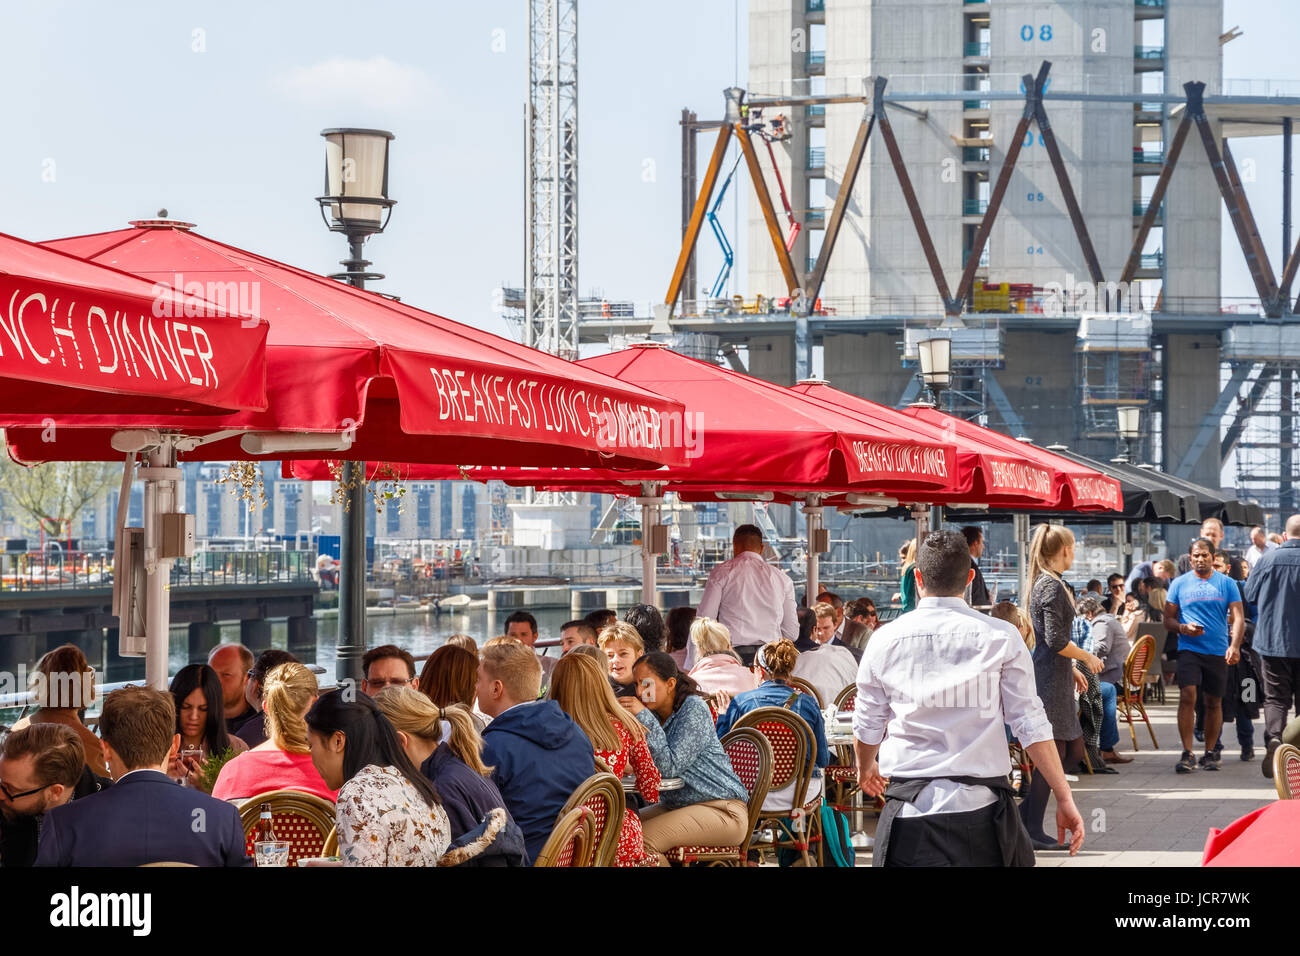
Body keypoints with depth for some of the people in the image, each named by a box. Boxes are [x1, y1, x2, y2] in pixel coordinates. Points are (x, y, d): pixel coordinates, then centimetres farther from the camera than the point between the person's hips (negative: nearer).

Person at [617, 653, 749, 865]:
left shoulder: (694, 709, -14)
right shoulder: (654, 712, 8)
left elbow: (670, 767, -23)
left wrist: (643, 718, -23)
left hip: (721, 810, -8)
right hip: (677, 805, 8)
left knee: (643, 839, -24)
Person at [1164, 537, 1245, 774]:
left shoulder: (1226, 583, 6)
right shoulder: (1179, 583, 7)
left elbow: (1238, 618, 0)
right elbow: (1168, 620, 10)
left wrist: (1234, 646, -16)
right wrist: (1183, 628, -13)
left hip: (1218, 651, 1)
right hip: (1189, 649, -1)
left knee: (1214, 702, 6)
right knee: (1187, 696, -17)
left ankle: (1209, 753, 18)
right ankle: (1187, 754, -16)